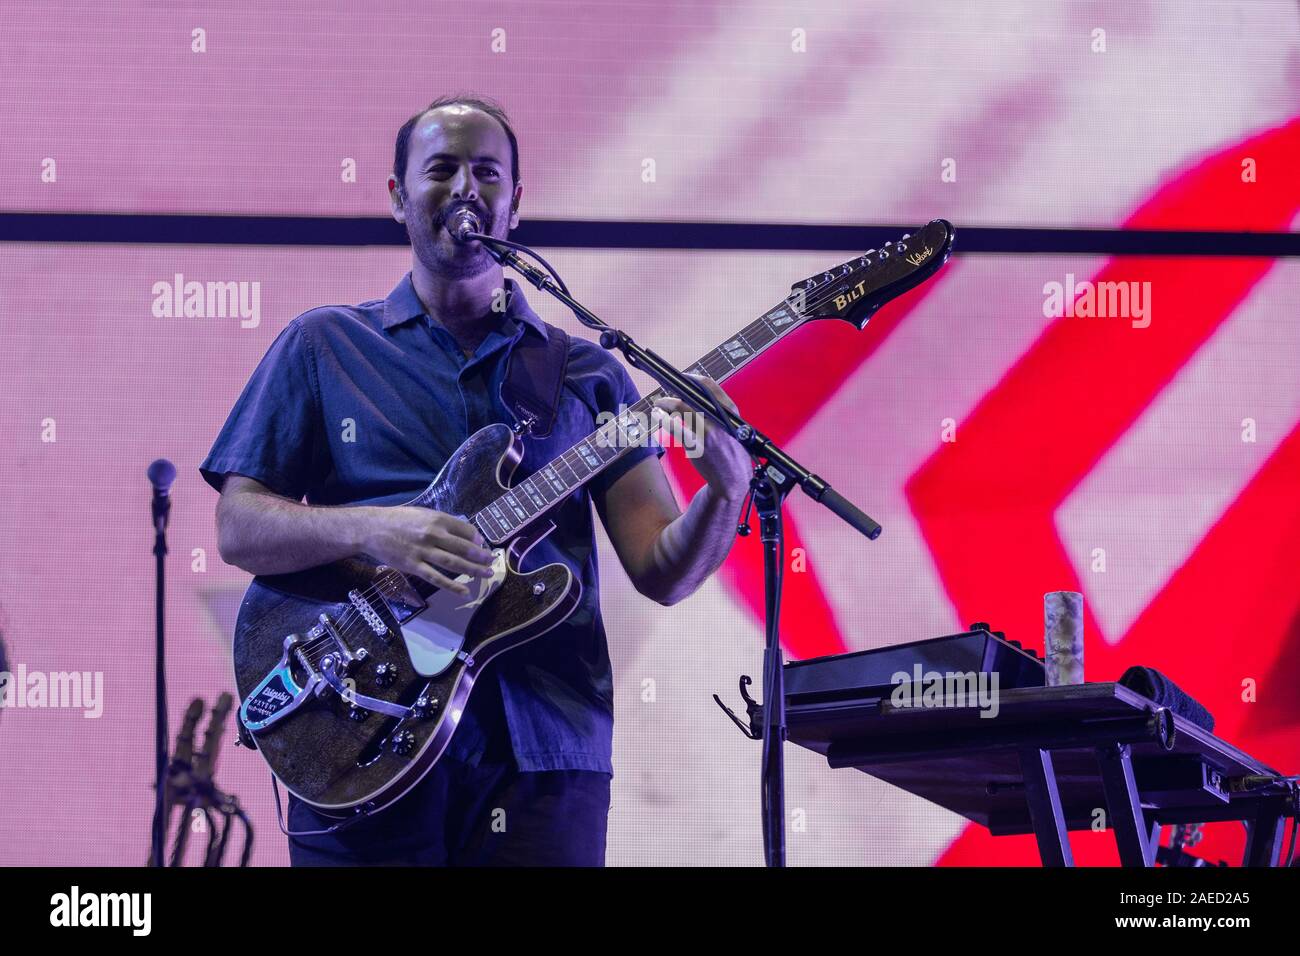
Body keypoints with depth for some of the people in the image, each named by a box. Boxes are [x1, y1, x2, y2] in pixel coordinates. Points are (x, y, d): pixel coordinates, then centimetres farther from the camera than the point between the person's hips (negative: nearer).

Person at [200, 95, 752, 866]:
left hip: (541, 755, 1)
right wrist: (371, 529, -15)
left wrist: (727, 491, -13)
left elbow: (661, 572, 7)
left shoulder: (585, 373, 13)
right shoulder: (322, 346, 10)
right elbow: (239, 528, 3)